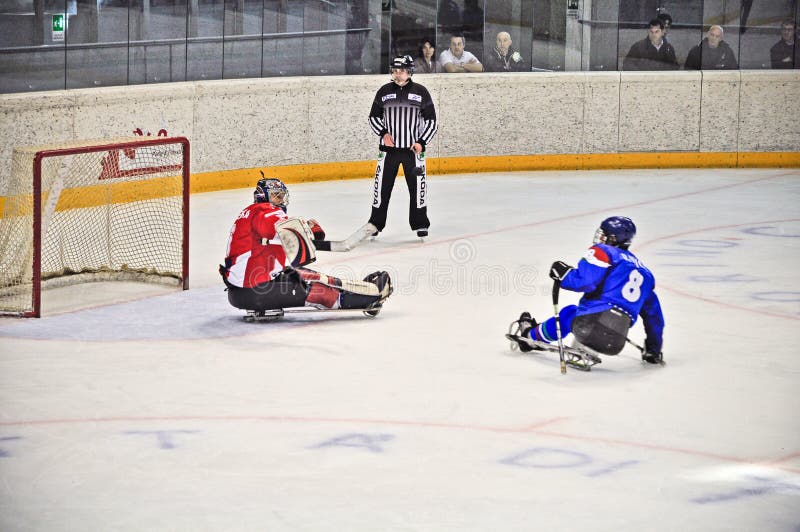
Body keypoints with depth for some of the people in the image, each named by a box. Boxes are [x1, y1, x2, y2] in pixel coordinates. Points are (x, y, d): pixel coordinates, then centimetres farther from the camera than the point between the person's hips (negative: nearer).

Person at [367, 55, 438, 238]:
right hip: (389, 148, 1)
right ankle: (376, 223, 13)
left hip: (413, 148, -1)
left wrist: (422, 142, -8)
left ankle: (420, 223, 12)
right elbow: (373, 117, 11)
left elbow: (431, 120, 3)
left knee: (417, 185, 0)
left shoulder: (421, 92, 0)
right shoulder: (384, 92, 4)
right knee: (382, 185, 2)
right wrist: (383, 133, -6)